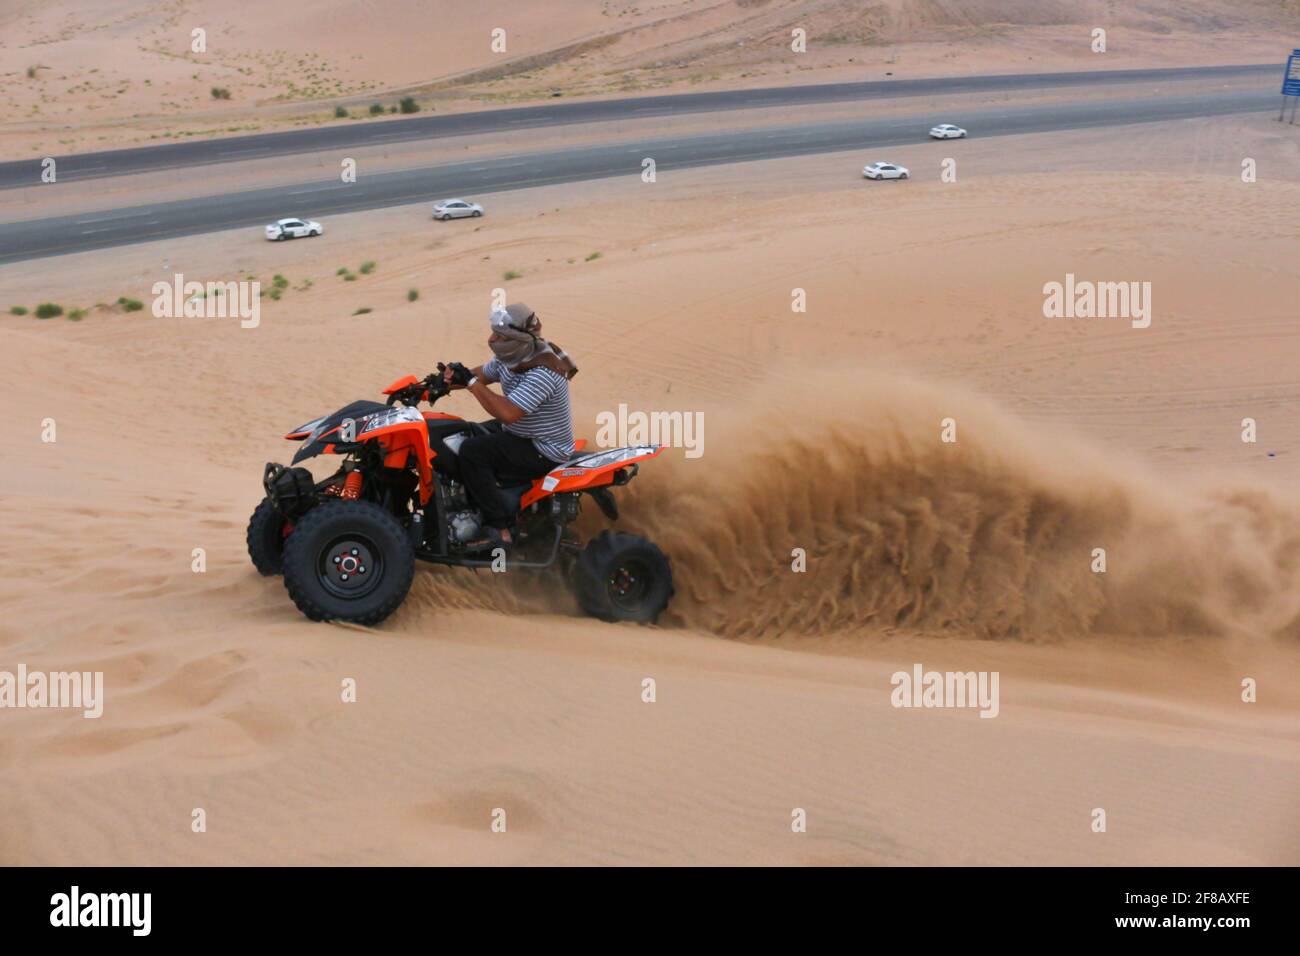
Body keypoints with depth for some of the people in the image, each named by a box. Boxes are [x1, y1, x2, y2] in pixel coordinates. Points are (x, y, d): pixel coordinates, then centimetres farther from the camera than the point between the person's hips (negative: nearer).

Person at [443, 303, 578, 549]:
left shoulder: (542, 372, -30)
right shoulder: (511, 357, -1)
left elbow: (508, 413, -37)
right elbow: (482, 374, 13)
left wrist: (473, 384, -28)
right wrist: (455, 377, -8)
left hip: (544, 453, -10)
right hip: (520, 435, 10)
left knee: (471, 452, -22)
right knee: (465, 435, 16)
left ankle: (499, 531, -19)